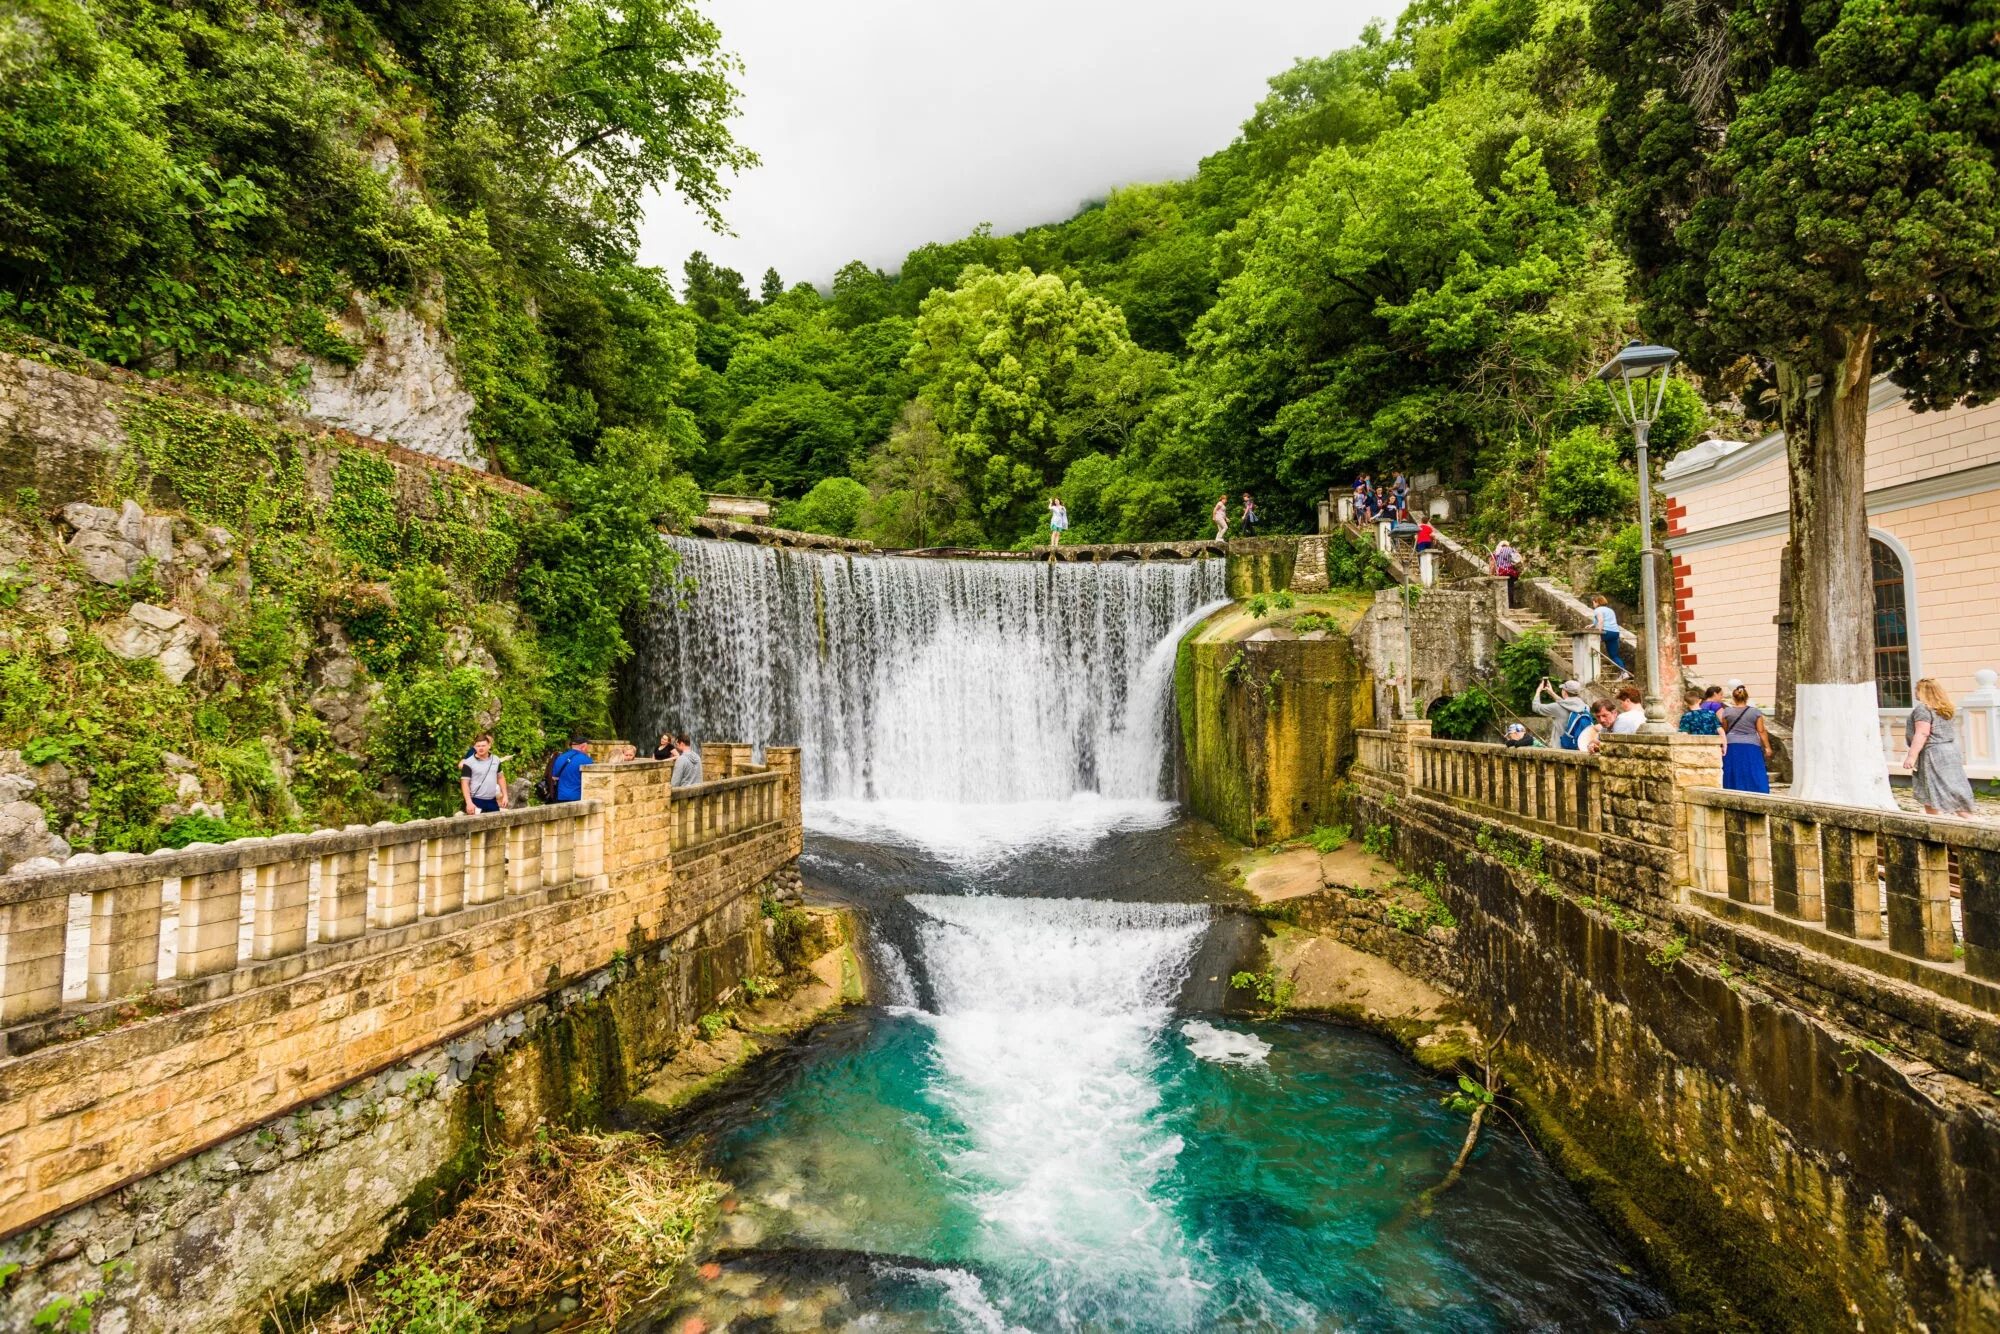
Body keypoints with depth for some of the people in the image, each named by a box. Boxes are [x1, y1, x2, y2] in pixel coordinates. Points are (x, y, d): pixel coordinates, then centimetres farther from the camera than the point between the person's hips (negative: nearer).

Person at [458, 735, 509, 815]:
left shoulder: (496, 760, 6)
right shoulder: (469, 763, -9)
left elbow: (500, 777, 16)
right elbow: (465, 783, -11)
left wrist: (505, 795, 10)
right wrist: (469, 802, -19)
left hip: (492, 801, 5)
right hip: (476, 802, -5)